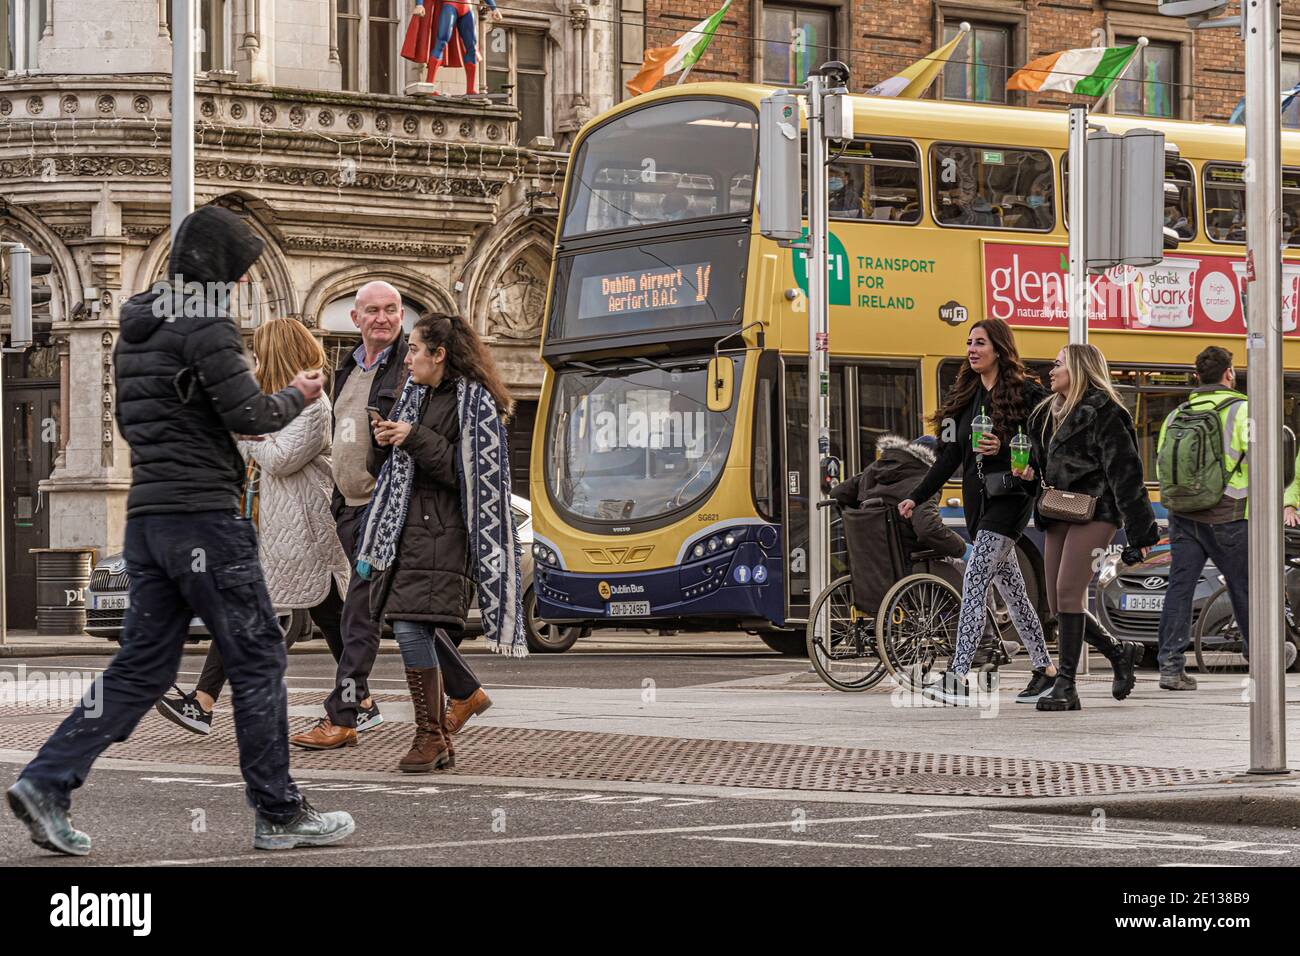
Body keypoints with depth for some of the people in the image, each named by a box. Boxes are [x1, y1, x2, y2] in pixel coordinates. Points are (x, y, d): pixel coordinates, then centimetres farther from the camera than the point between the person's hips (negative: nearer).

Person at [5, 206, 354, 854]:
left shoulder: (135, 328, 16)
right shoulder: (205, 323, -11)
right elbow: (249, 415, -15)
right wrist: (297, 396, 4)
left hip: (146, 518, 8)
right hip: (204, 515, -8)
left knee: (142, 666, 10)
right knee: (257, 660, 1)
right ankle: (279, 814, 6)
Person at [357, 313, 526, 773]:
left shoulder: (475, 402, -6)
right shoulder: (414, 395, 17)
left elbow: (471, 472, -13)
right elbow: (385, 469, 21)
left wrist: (416, 440, -15)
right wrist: (383, 443, 0)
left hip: (442, 531, -7)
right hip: (405, 529, 7)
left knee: (411, 627, -16)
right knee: (420, 632, 5)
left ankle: (430, 736, -6)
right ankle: (439, 740, 12)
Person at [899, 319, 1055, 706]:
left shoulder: (1026, 393, -6)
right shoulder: (965, 396, 15)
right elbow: (950, 456, 14)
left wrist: (1003, 449, -24)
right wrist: (916, 497, 8)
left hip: (1009, 496, -7)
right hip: (977, 500, 7)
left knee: (975, 580, -17)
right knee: (1011, 587, 11)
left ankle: (958, 677, -23)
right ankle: (1045, 670, 22)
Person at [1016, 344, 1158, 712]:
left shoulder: (1103, 412, -7)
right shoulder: (1049, 413, 19)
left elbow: (1124, 471, -10)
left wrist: (1140, 529, -13)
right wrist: (1029, 472, 5)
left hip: (1094, 512, -9)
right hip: (1059, 514, 9)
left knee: (1068, 593, -17)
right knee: (1058, 604, 6)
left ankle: (1066, 685, -15)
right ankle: (1119, 653, 26)